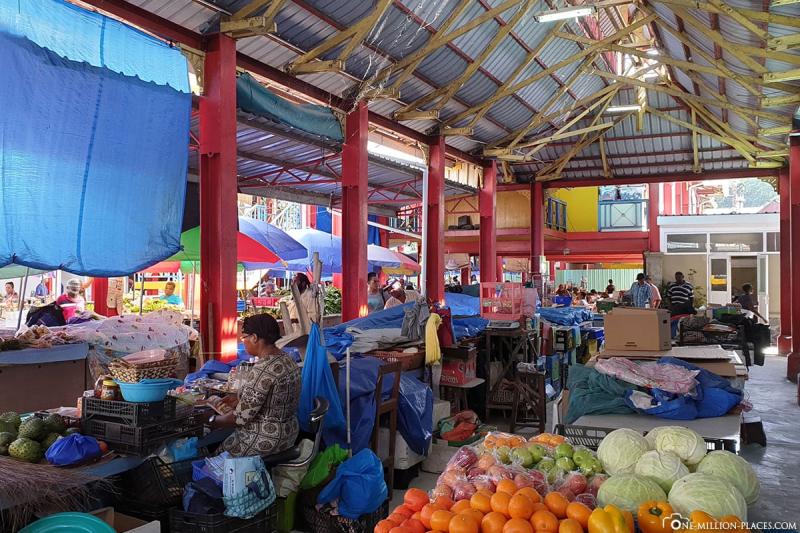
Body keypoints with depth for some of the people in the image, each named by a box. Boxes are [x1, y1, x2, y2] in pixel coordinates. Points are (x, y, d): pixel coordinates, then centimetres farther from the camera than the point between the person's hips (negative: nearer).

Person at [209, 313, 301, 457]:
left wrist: (213, 421, -7)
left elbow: (241, 417, -22)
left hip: (265, 441, -9)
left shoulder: (262, 369, -26)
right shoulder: (286, 359, 2)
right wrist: (239, 398, 14)